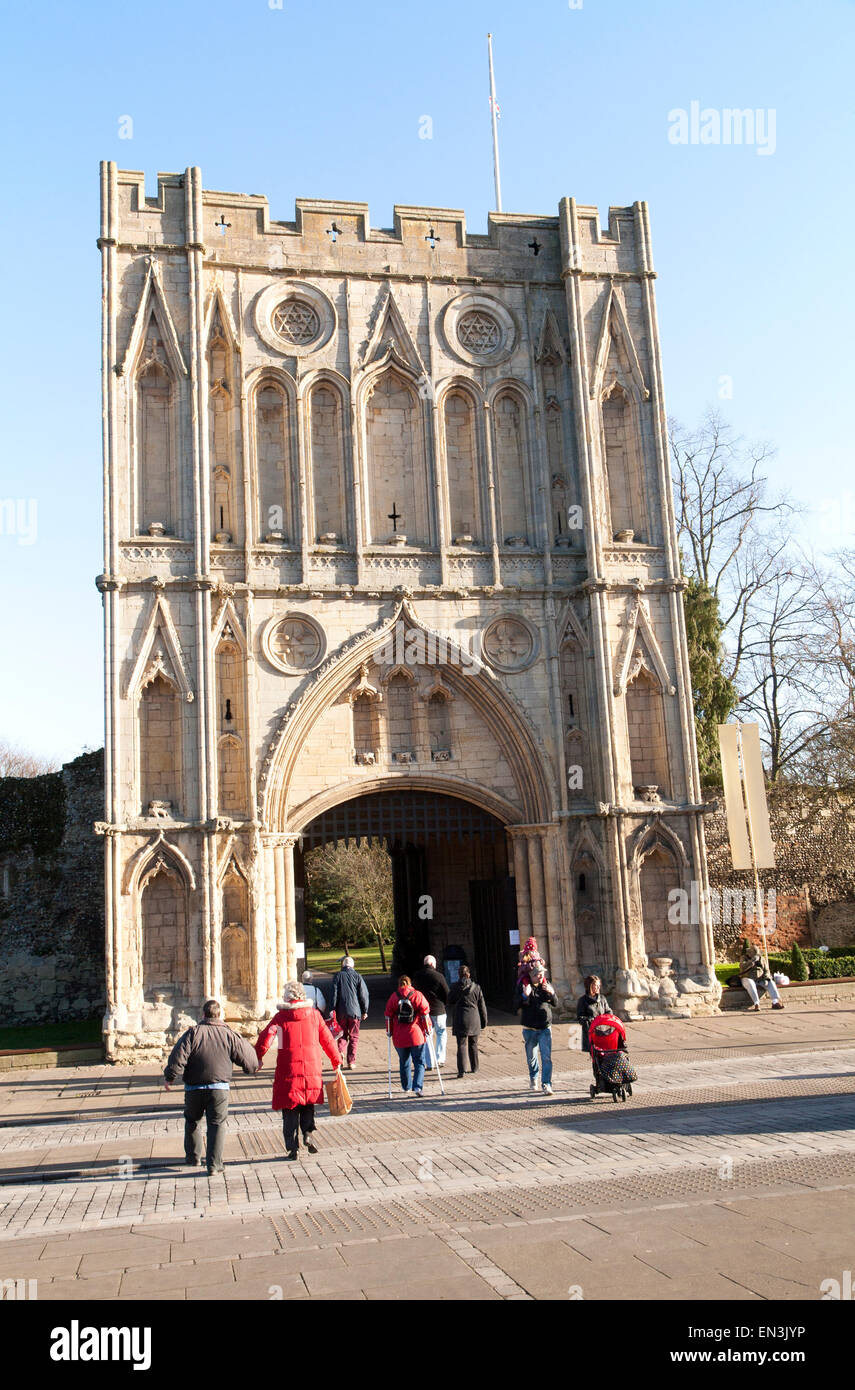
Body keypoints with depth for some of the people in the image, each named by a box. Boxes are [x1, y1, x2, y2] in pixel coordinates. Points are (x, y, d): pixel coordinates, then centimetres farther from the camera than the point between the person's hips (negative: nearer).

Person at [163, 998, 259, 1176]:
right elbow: (249, 1060, 2)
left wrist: (169, 1078, 2)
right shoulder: (229, 1036, -3)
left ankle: (193, 1157, 33)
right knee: (217, 1125, 7)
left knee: (192, 1122, 21)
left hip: (194, 1088, 0)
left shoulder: (192, 1033, -7)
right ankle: (214, 1165, 0)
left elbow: (177, 1058, -13)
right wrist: (253, 1067, 25)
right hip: (219, 1088, 0)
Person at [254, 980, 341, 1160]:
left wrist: (258, 1057, -2)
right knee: (308, 1105, 20)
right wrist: (336, 1060, 15)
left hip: (288, 1069, -2)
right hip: (312, 1069, 2)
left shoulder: (281, 1016, -2)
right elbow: (327, 1039, 7)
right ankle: (308, 1131, -3)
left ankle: (292, 1148, 5)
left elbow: (266, 1036, -12)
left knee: (290, 1111, 8)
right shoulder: (313, 1014, 4)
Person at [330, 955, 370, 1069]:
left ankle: (339, 1058, -7)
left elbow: (334, 995, -3)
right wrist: (365, 1011, 8)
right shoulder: (357, 976, 0)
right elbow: (364, 995, 1)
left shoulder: (337, 976, 0)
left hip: (341, 1012, 1)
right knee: (354, 1037, 9)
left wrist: (332, 1010, 1)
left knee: (342, 1036, 13)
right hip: (355, 1011, 0)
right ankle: (351, 1062, 6)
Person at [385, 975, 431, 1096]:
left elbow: (388, 1016, 5)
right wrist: (428, 1030, 6)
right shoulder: (417, 995, -3)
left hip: (399, 1037, 2)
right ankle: (417, 1087, -11)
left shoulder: (393, 997, 2)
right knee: (419, 1062, 4)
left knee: (404, 1062, 16)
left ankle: (407, 1087, 25)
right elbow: (425, 1014, -3)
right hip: (416, 1036, -2)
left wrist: (389, 1031, 15)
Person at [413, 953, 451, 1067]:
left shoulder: (416, 976, 3)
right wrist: (445, 1006, 10)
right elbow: (447, 994, -6)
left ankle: (429, 1062, 11)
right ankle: (440, 1059, 8)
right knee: (441, 1034, 12)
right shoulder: (439, 976, -11)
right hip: (439, 1011, -3)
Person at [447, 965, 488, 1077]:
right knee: (473, 1044, 17)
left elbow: (450, 1005, 4)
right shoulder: (476, 987, 0)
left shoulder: (454, 988, -3)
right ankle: (474, 1067, 27)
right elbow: (482, 1006, 5)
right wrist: (484, 1021, 13)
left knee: (462, 1045, -2)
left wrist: (453, 1019, 19)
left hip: (460, 1019, -2)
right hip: (474, 1020, 2)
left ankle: (462, 1070, -14)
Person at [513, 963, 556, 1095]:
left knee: (546, 1057, -10)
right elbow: (516, 1005, -9)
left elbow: (555, 1003, 7)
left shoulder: (546, 984, 3)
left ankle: (547, 1084, -7)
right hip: (529, 1028, -1)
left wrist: (552, 993, -14)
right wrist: (524, 995, -27)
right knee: (531, 1057, 12)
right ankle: (534, 1079, 35)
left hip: (545, 1027, 1)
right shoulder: (522, 986, -5)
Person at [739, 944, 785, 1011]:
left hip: (760, 979, 4)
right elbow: (742, 967, -21)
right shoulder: (744, 958, -1)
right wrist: (752, 961, -32)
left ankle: (775, 1002, -32)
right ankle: (756, 1004, -45)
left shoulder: (761, 959, 11)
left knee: (771, 982, -21)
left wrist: (766, 979, -13)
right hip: (748, 979, -4)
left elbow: (766, 971, 6)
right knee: (750, 985, -37)